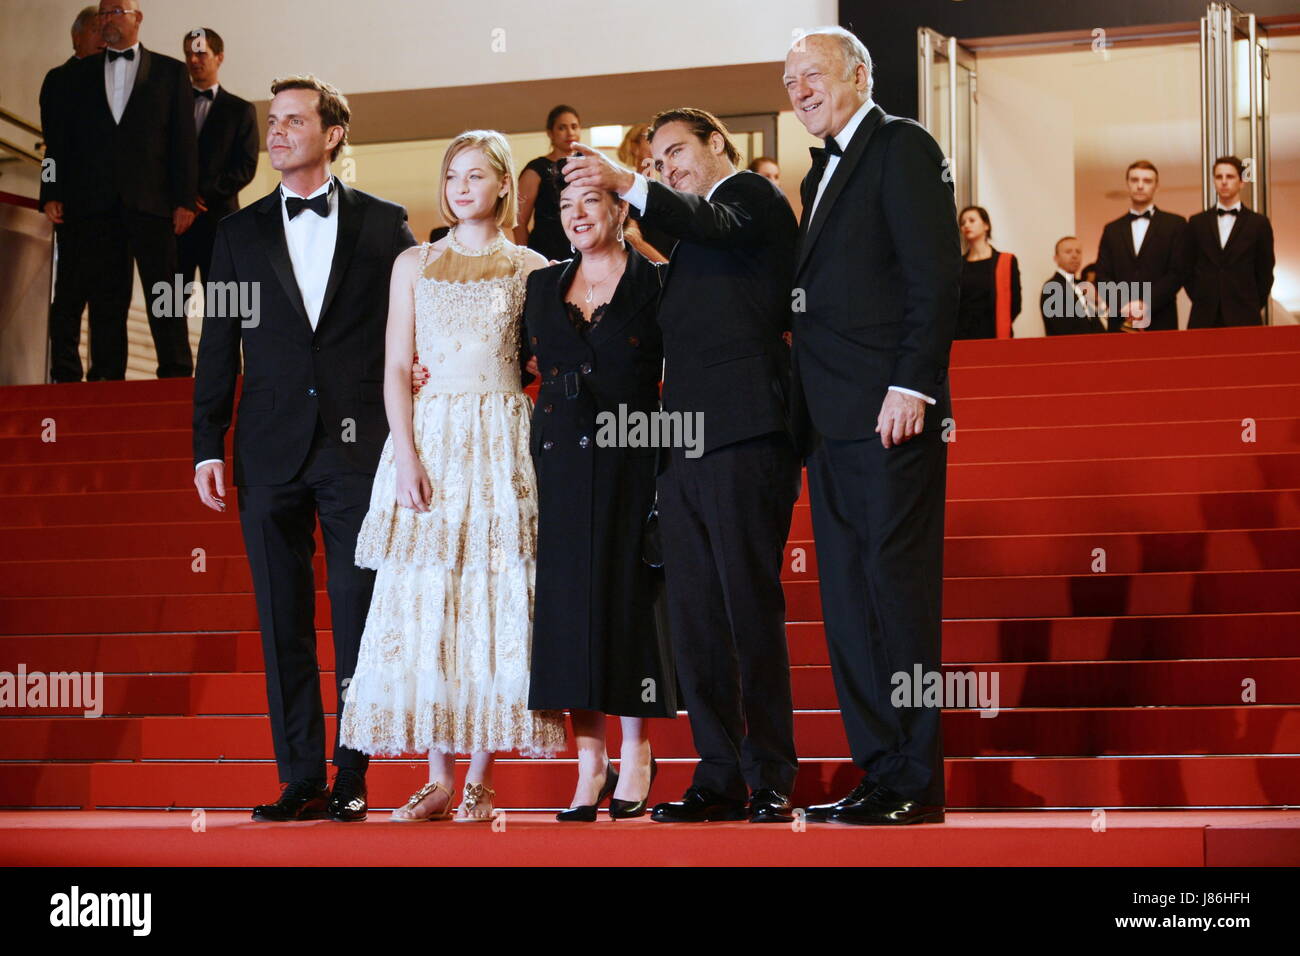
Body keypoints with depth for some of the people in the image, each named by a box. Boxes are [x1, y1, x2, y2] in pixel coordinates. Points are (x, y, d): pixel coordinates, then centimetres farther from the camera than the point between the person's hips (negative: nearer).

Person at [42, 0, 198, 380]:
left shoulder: (170, 71, 10)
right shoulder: (80, 72, 16)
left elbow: (183, 140, 4)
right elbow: (63, 137, 12)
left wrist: (184, 200, -4)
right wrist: (54, 193, 1)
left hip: (150, 200, -2)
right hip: (94, 202, 2)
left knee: (164, 292, -6)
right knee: (105, 296, 3)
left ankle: (176, 376, -6)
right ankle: (106, 379, 4)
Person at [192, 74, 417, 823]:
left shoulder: (384, 225, 6)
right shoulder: (240, 233, 11)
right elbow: (218, 346, 10)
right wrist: (208, 445, 4)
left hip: (359, 447, -2)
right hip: (271, 452, 2)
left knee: (360, 620, -1)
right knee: (283, 623, 3)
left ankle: (353, 778, 6)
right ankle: (301, 779, 8)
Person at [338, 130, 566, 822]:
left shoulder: (531, 268, 8)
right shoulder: (414, 265, 12)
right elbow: (396, 368, 6)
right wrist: (406, 456, -6)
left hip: (505, 442, -1)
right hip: (430, 436, 1)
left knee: (496, 604, -5)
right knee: (426, 605, -3)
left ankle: (479, 782, 0)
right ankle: (438, 782, 2)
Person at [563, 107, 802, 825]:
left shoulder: (751, 195, 4)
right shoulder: (693, 234, 28)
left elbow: (717, 226, -21)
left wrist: (630, 187, -34)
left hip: (742, 441, -8)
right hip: (685, 450, 9)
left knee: (751, 611, -8)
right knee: (695, 623, 4)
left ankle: (771, 782, -5)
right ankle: (719, 779, 8)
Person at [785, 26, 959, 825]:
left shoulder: (902, 146, -3)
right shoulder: (823, 173, 23)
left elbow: (936, 274, -12)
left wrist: (911, 386, -20)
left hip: (890, 414, -9)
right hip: (833, 425, 9)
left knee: (897, 589, -8)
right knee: (847, 601, 8)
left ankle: (917, 783, -5)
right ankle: (880, 772, 12)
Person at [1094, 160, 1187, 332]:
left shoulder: (1175, 224, 8)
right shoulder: (1112, 230, 17)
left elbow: (1177, 272, -1)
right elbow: (1102, 277, 9)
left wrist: (1147, 305, -13)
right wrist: (1123, 305, -10)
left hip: (1160, 323, -2)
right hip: (1120, 323, 2)